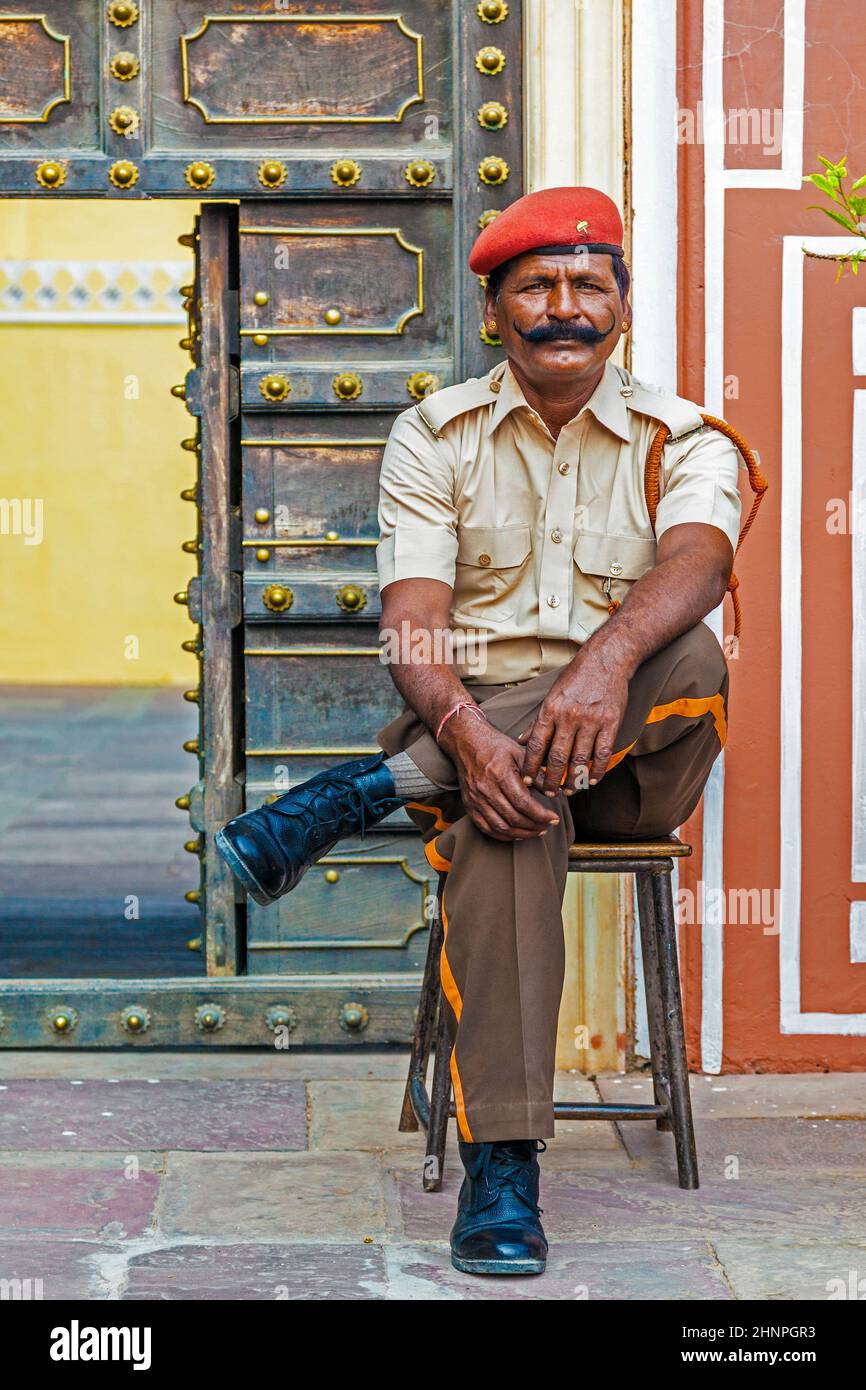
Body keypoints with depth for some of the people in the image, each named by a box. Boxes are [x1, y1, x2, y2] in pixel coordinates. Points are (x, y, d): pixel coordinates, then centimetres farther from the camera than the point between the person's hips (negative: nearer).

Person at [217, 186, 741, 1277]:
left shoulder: (681, 439, 6)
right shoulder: (436, 437, 7)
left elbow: (696, 565, -18)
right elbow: (411, 620, -7)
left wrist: (608, 656, -41)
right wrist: (467, 734, -30)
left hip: (630, 765, 1)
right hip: (473, 726, -1)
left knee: (692, 660, -33)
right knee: (502, 821, -37)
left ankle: (366, 792, -31)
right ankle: (500, 1169, -41)